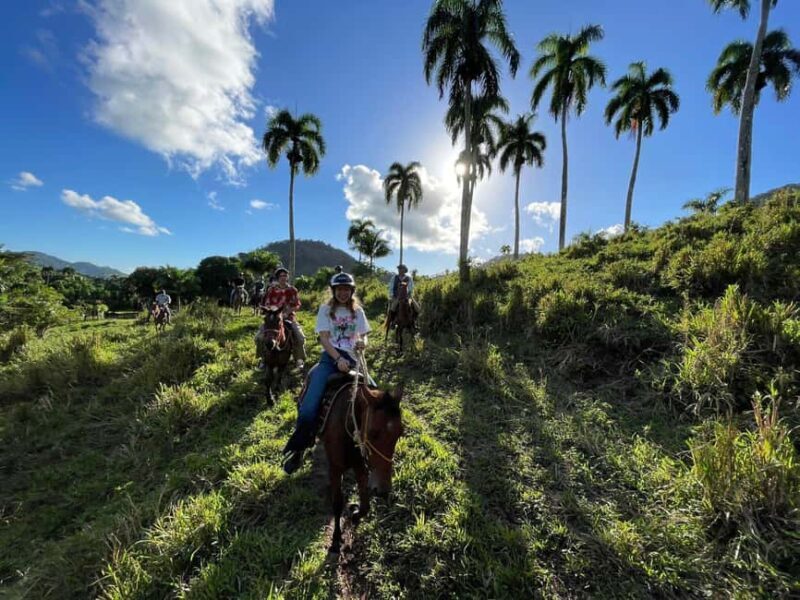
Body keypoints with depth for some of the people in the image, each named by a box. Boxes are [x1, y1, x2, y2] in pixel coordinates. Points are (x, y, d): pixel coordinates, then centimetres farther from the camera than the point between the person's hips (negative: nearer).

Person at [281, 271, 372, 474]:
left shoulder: (357, 311, 12)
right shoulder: (326, 309, 4)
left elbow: (364, 335, 11)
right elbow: (324, 338, -4)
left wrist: (363, 343, -14)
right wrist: (338, 359, -19)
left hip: (352, 359, 3)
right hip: (330, 358, -2)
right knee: (308, 406, -18)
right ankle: (298, 448, 5)